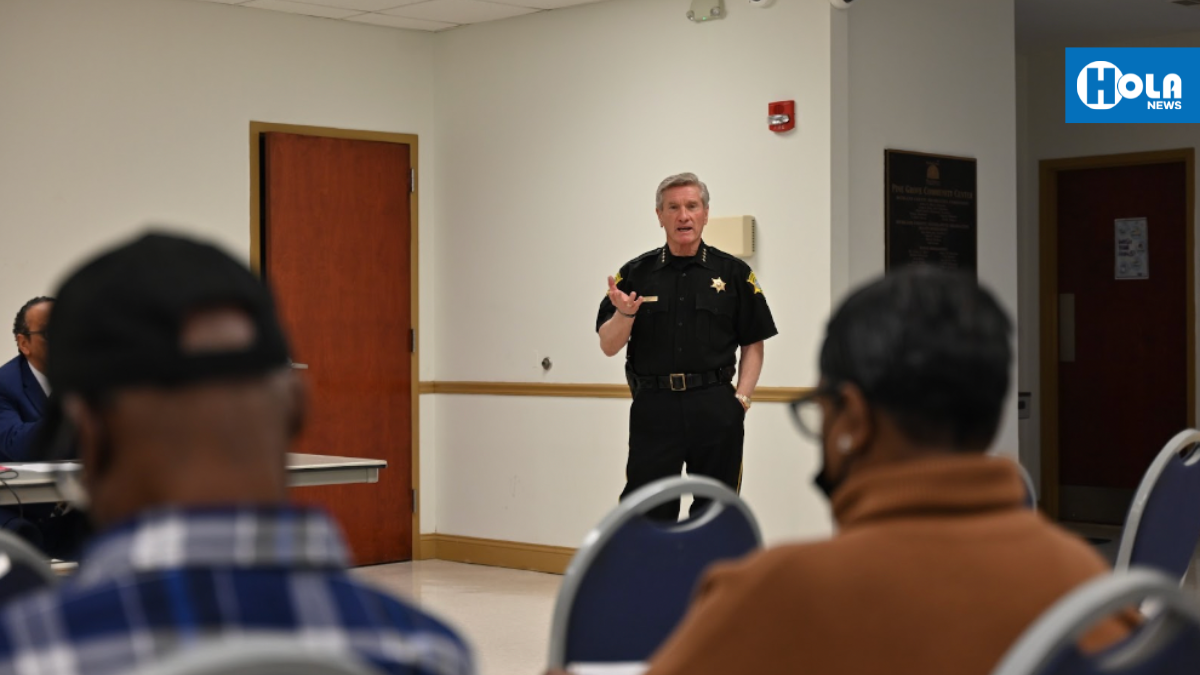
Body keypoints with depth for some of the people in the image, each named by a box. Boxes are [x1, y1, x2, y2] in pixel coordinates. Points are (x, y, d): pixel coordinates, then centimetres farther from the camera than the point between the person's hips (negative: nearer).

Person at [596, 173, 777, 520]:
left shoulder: (733, 273, 5)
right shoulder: (635, 274, 5)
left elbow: (753, 344, 7)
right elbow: (609, 346, 2)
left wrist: (741, 398, -4)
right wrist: (624, 313, -18)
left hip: (716, 409, 0)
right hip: (653, 409, 0)